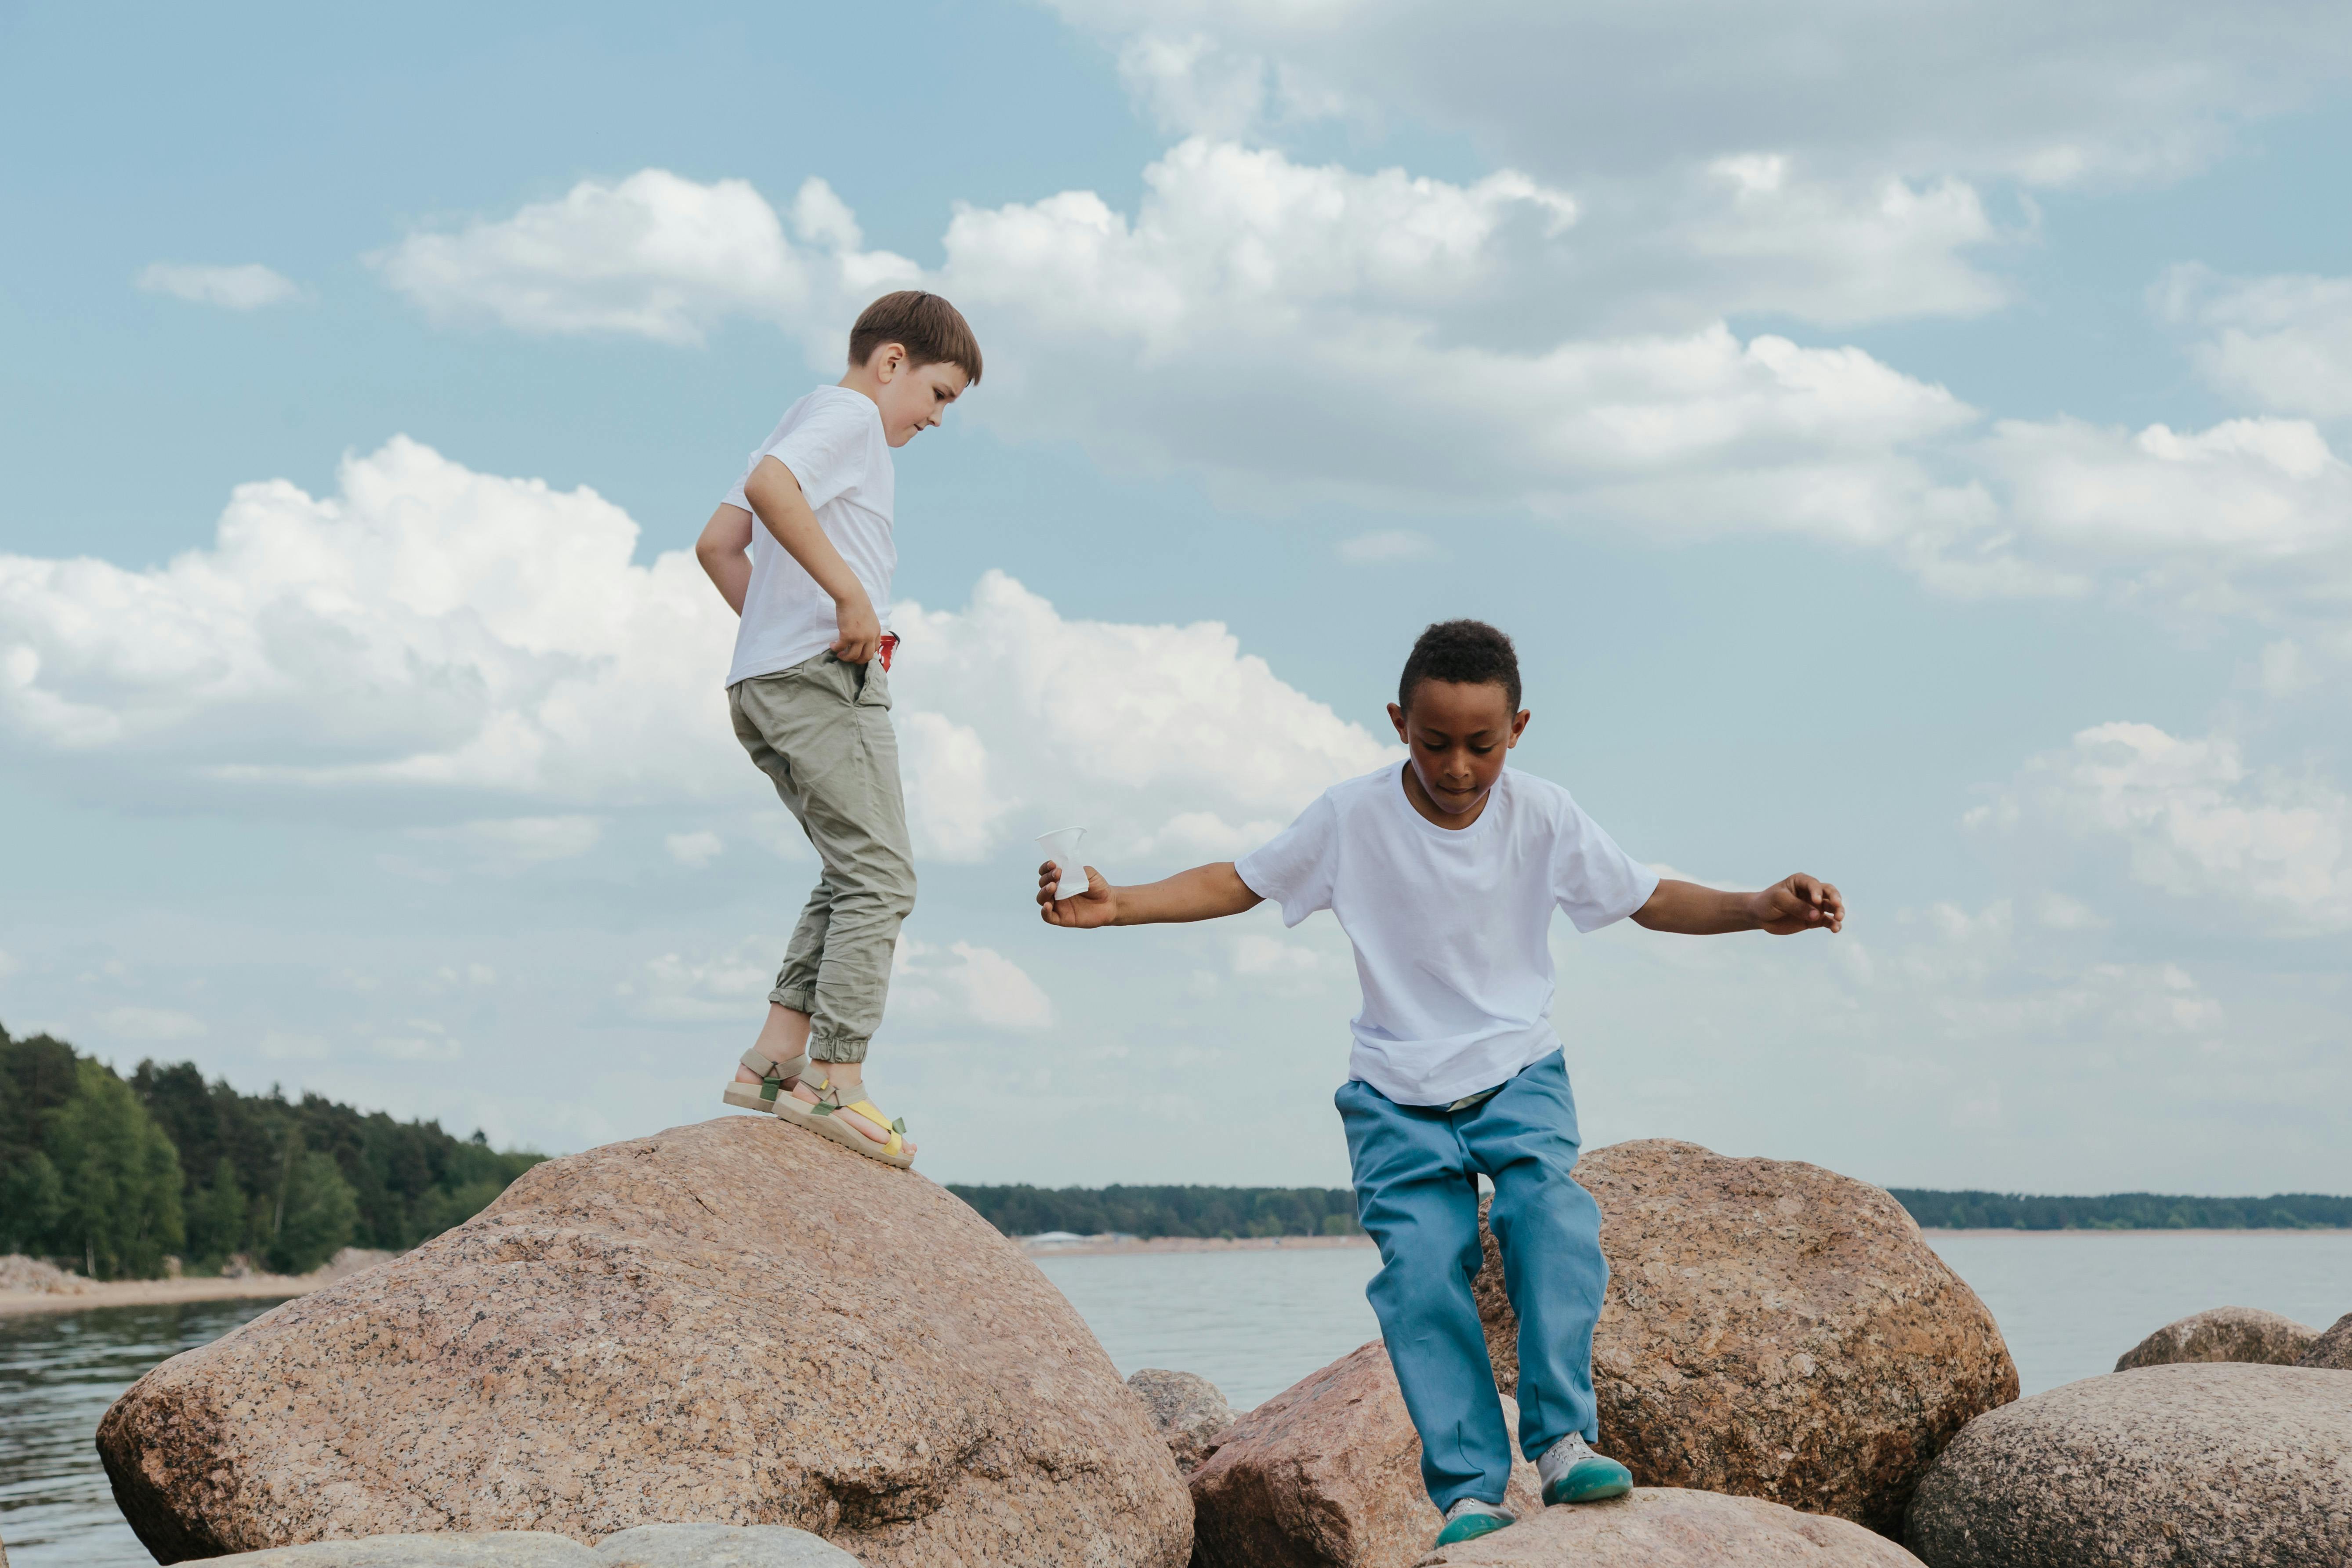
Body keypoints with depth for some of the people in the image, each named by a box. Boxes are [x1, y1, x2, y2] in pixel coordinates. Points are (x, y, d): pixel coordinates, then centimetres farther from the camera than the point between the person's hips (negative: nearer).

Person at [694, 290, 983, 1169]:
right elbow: (769, 486, -24)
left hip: (768, 684, 10)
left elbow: (717, 546, 26)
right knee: (879, 876, -10)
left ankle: (775, 1060, 5)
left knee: (854, 876, 11)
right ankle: (837, 1082, -14)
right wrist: (851, 594, -24)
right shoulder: (848, 415, -3)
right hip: (824, 677, -10)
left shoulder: (804, 423, 27)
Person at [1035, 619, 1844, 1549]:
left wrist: (1761, 909, -14)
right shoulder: (1351, 818, -8)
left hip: (1519, 1075, 0)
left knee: (1550, 1213, -27)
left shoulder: (1542, 818, -5)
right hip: (1399, 1097, 0)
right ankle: (1468, 1489, -15)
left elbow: (1650, 899, 2)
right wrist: (1115, 905, -13)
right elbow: (1235, 885, 0)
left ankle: (1563, 1442, -22)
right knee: (1421, 1268, -17)